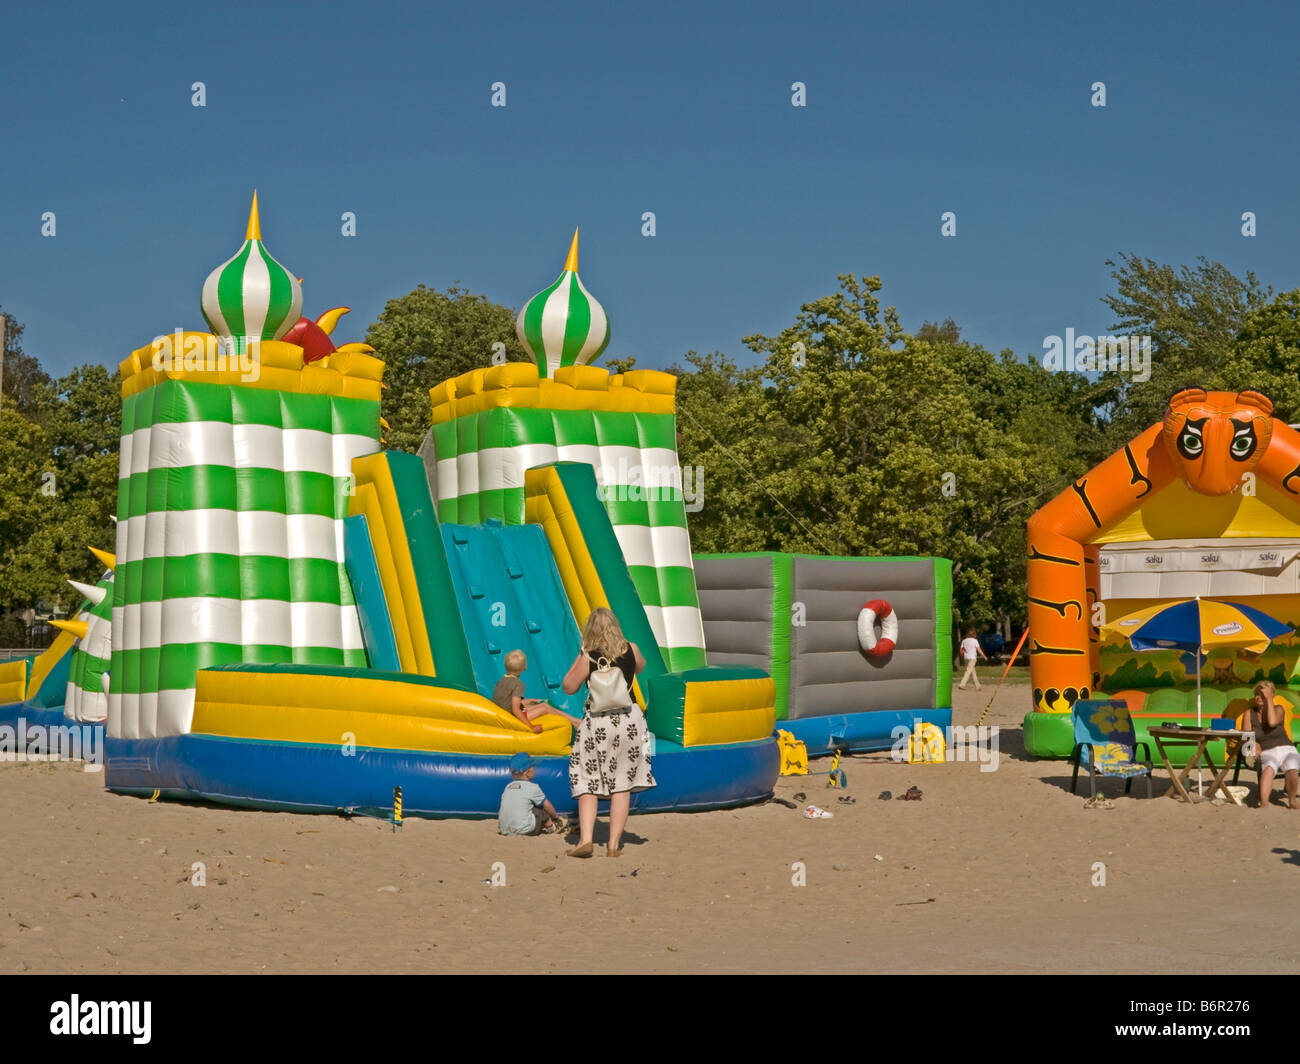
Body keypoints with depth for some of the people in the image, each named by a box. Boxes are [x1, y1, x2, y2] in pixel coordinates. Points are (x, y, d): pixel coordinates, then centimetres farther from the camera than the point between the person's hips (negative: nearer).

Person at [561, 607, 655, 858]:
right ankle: (614, 844, 7)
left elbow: (569, 687, 0)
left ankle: (585, 839, -6)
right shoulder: (631, 649, -1)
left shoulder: (588, 657, -10)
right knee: (622, 785, 7)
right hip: (628, 719, 2)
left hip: (597, 722, -2)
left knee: (588, 784, 7)